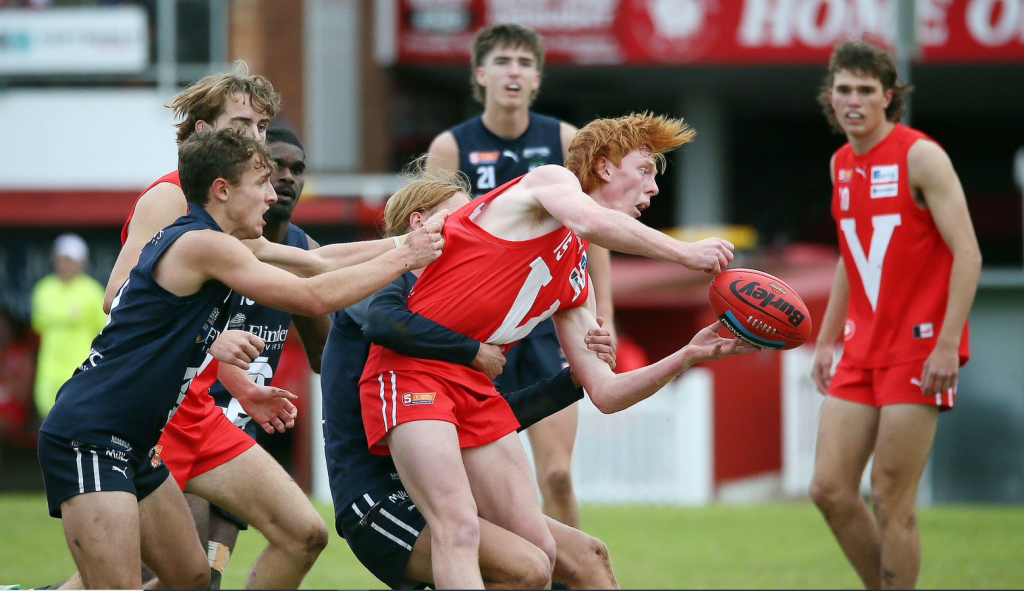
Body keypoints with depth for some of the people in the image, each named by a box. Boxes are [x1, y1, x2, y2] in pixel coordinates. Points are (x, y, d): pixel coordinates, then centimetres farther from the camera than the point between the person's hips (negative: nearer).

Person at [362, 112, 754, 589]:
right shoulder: (551, 180, 0)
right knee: (459, 527, -26)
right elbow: (590, 220, -26)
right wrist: (684, 253, -16)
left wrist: (687, 357, 5)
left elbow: (604, 393, 15)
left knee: (537, 550, 2)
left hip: (477, 389, 9)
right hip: (412, 368, -9)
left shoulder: (577, 285, 20)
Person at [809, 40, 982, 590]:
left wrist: (948, 344, -21)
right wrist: (826, 340, 19)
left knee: (891, 502, -7)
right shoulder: (841, 164, 12)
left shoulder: (921, 156, -10)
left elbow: (967, 254, -15)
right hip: (862, 352, 7)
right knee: (829, 489, 1)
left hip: (919, 351, -7)